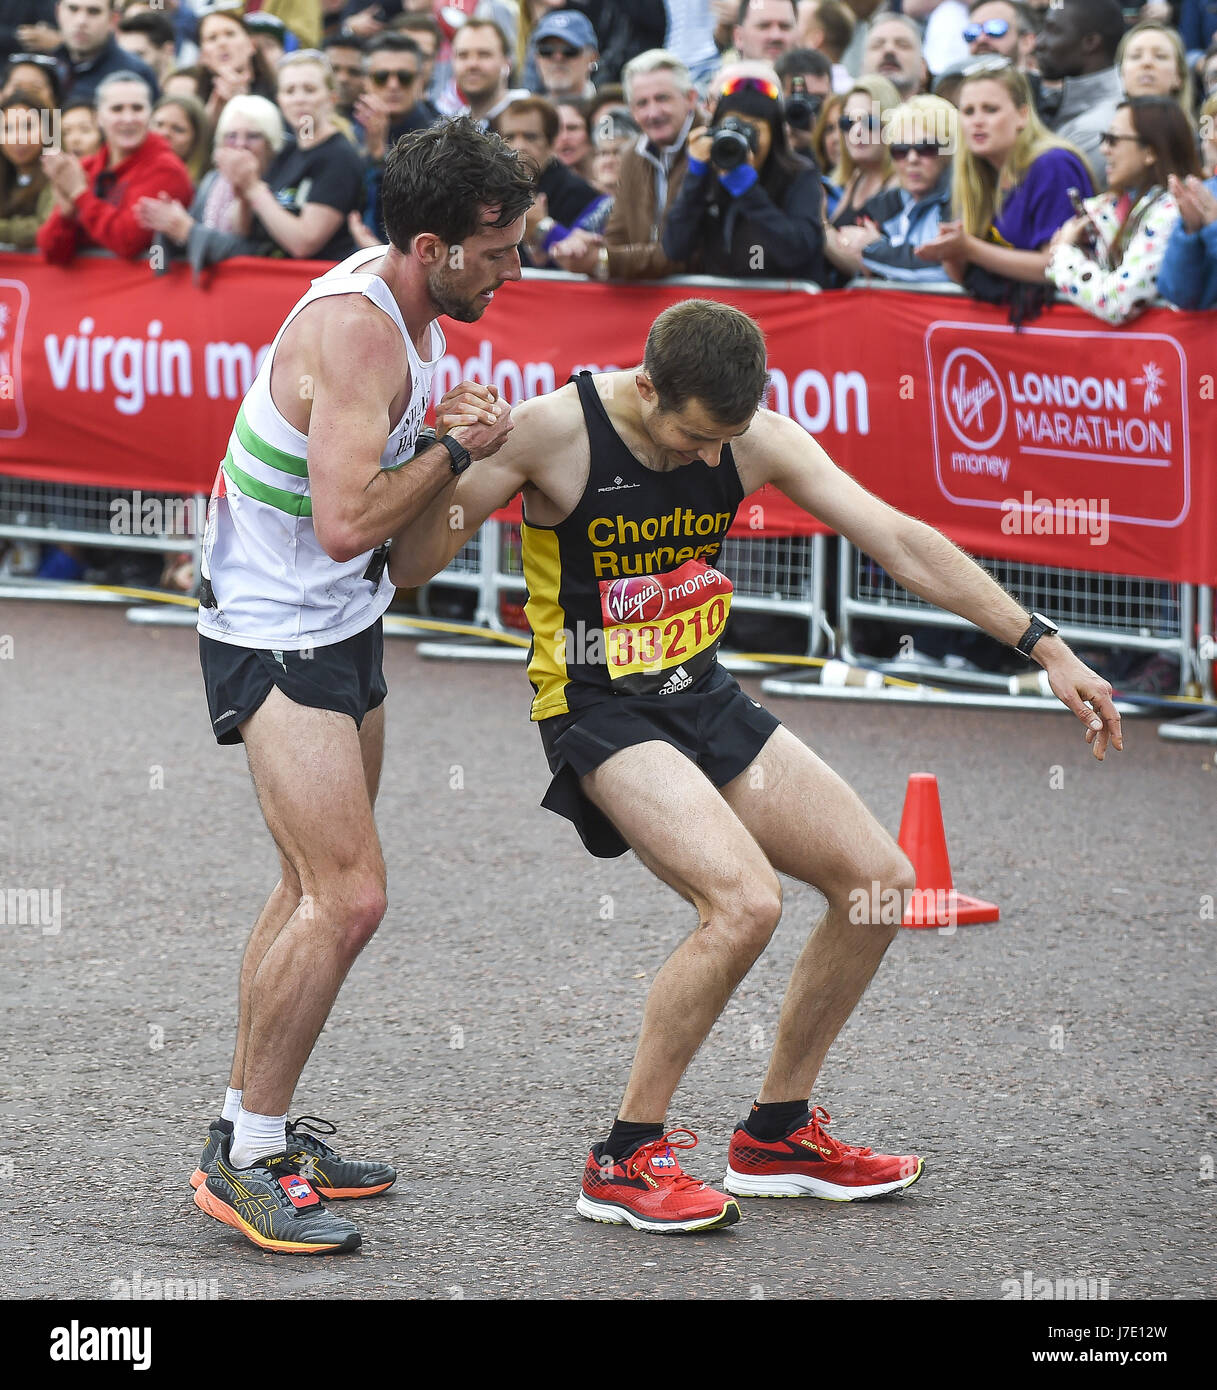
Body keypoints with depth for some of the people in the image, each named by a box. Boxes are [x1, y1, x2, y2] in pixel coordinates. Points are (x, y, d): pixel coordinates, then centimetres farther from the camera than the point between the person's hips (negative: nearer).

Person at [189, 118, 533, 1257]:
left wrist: (455, 431, 0)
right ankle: (243, 1162, -6)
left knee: (315, 886, 17)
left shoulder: (413, 305, 5)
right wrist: (458, 447, -19)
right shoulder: (353, 328, -26)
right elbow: (346, 521, -32)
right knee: (348, 895, -16)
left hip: (343, 624, 10)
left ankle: (251, 1127, 27)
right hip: (273, 637, -10)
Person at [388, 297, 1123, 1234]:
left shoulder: (756, 439, -6)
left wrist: (1043, 645, -7)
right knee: (746, 900, -27)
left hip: (705, 700, 7)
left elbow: (903, 543, -3)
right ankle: (626, 1161, -12)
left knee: (882, 881, 5)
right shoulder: (554, 432, -20)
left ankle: (778, 1134, 20)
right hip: (600, 712, -7)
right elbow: (407, 569, -18)